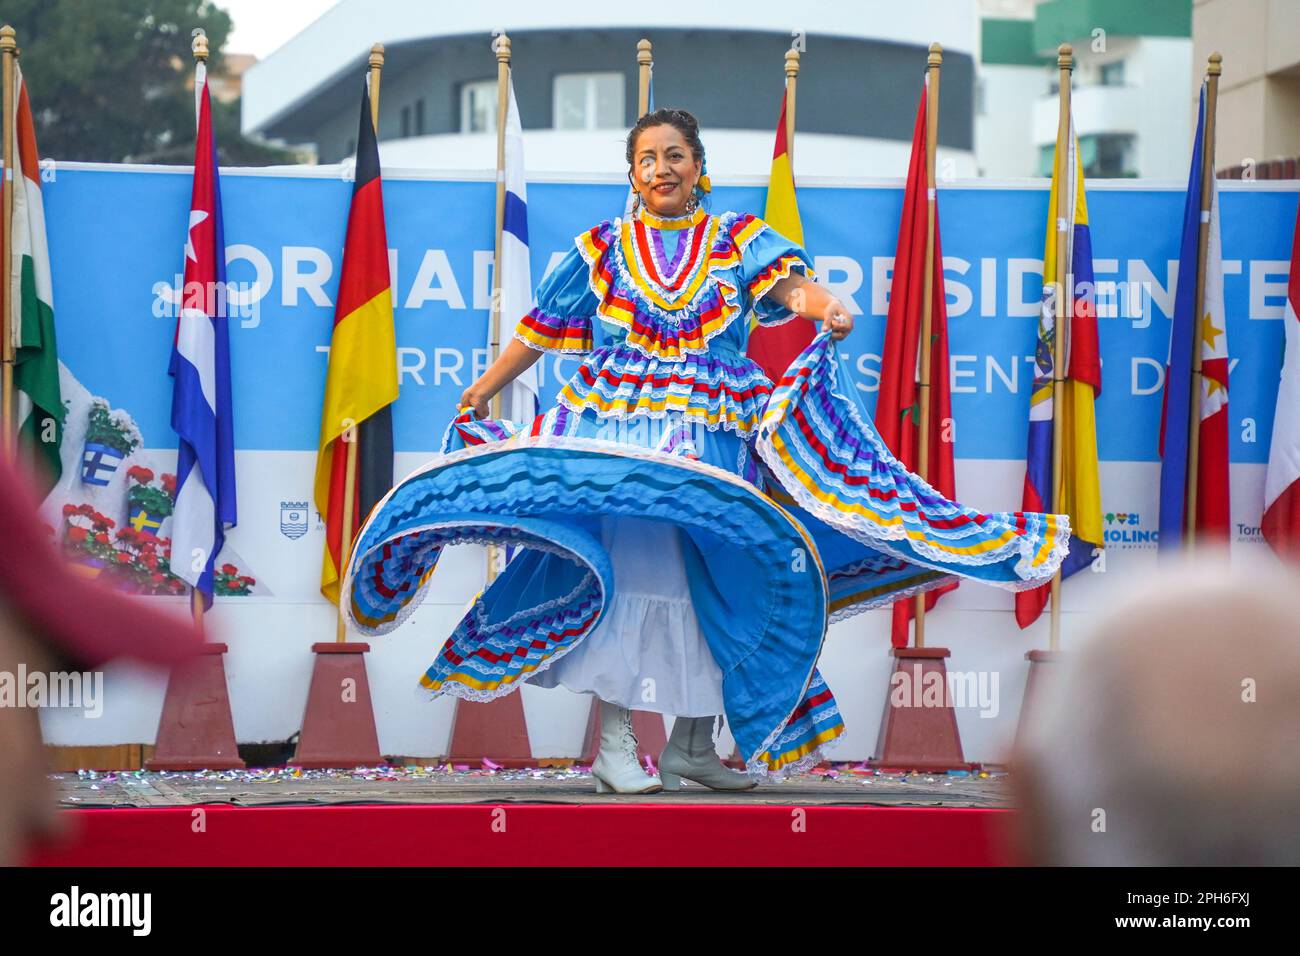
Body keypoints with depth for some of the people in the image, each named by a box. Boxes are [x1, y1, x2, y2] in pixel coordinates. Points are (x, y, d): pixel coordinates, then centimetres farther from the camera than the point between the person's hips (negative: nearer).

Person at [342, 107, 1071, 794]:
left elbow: (788, 279, -12)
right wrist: (479, 395, 16)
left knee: (716, 579, 1)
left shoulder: (739, 241, 8)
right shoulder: (602, 249, 10)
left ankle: (692, 745, 12)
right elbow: (540, 330, 15)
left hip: (711, 442, 1)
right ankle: (616, 744, -8)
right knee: (622, 570, -9)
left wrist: (825, 305, -34)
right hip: (615, 438, -1)